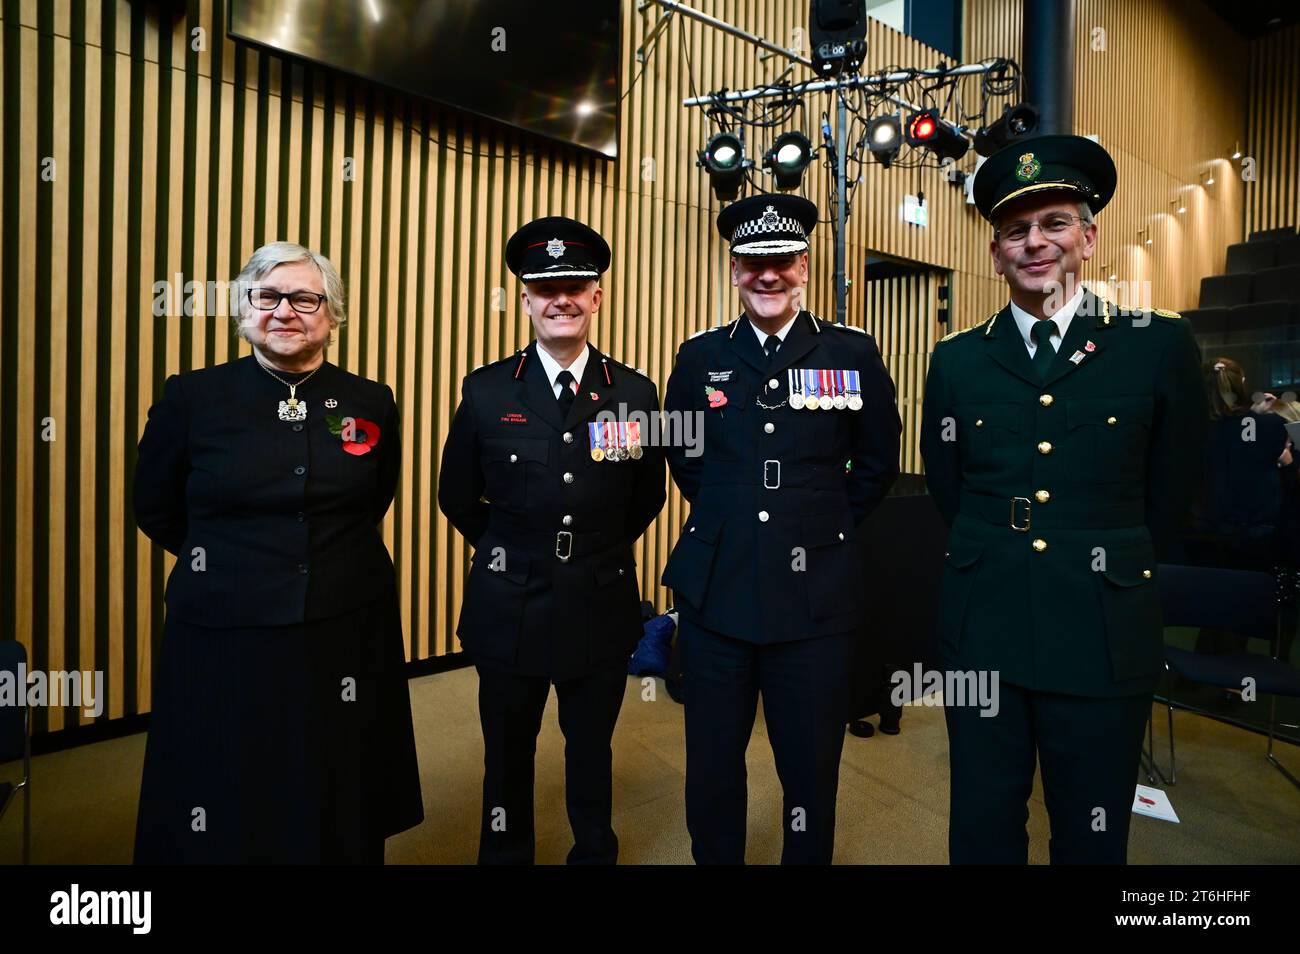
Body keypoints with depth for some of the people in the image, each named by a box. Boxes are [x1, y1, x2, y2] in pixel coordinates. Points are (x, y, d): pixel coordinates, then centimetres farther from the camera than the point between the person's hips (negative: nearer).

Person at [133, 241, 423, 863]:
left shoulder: (371, 403, -1)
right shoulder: (191, 398, -4)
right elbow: (155, 512, 9)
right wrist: (232, 568, 12)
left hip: (348, 635, 1)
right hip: (225, 641, -1)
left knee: (340, 813, 16)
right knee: (225, 813, 14)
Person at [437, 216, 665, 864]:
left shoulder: (636, 392, -4)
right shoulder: (486, 391, -5)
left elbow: (648, 498, 7)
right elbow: (458, 499, 6)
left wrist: (602, 554, 9)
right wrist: (509, 553, 10)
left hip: (602, 610, 1)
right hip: (508, 610, 0)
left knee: (591, 751, 20)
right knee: (507, 755, 18)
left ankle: (595, 853, 45)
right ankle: (505, 854, 44)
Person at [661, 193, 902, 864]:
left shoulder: (853, 354, -1)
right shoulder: (700, 357, 3)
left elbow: (878, 464, 10)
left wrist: (827, 525, 6)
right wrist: (727, 519, 10)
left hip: (816, 598, -1)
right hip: (714, 592, 2)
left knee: (811, 771, 14)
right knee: (712, 764, 16)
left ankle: (807, 857, 40)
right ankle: (715, 859, 41)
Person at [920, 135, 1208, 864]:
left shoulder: (1162, 347, -2)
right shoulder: (957, 360, 3)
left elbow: (1171, 495, 6)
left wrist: (1114, 572, 12)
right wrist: (998, 563, 11)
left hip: (1104, 637, -1)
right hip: (982, 629, 2)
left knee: (1092, 838, 17)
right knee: (983, 829, 17)